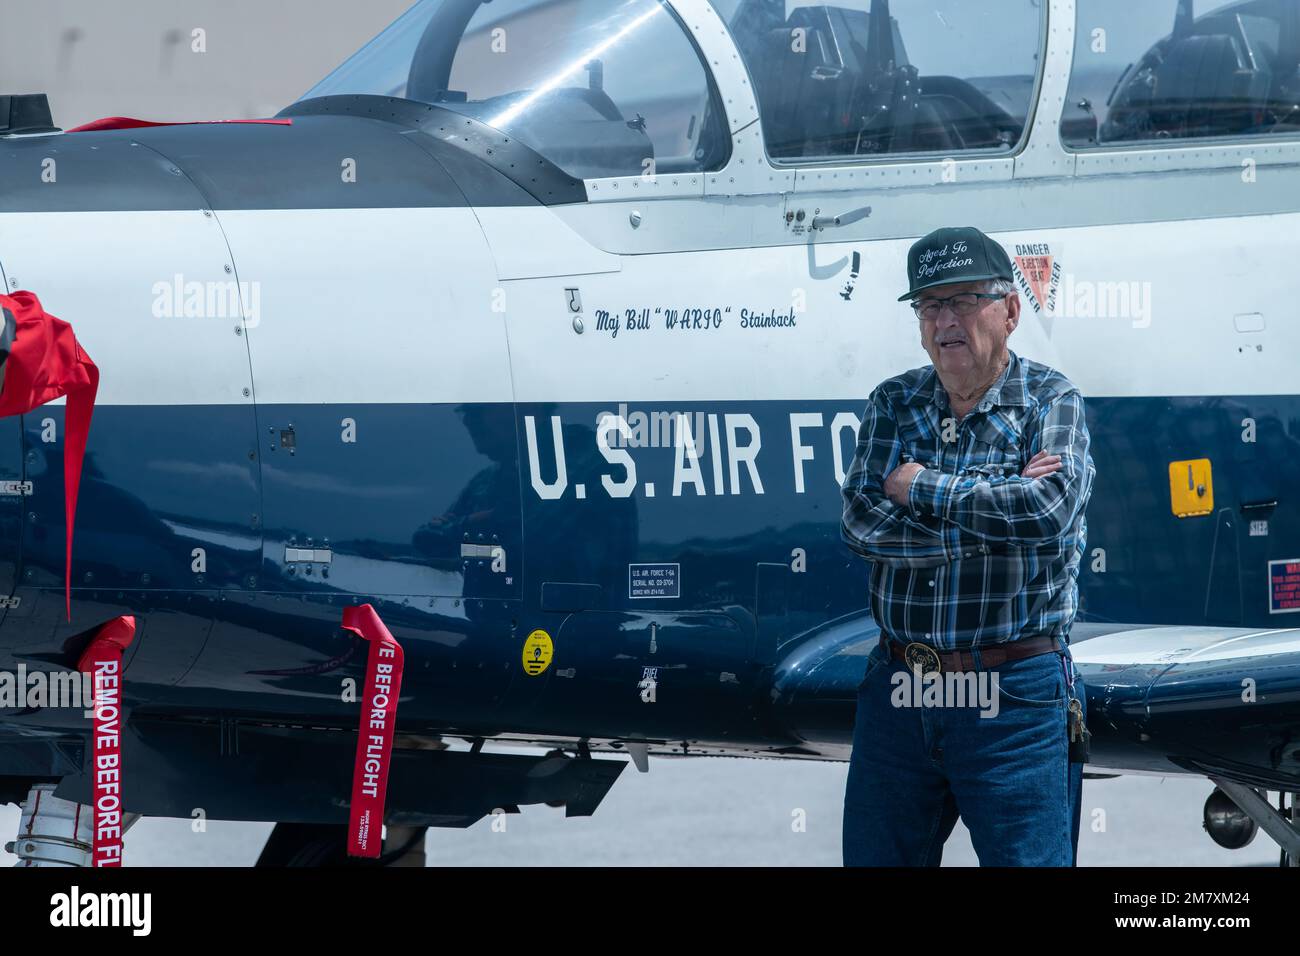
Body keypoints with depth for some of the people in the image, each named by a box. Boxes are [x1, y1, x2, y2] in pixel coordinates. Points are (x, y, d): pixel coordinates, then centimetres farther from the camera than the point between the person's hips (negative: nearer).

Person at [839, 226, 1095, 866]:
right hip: (898, 691, 4)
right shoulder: (894, 404, 10)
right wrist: (991, 506, -13)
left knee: (1027, 860, -3)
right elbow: (860, 524, -5)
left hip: (1013, 700, -4)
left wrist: (922, 488, -10)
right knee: (873, 858, 8)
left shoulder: (1050, 402, -1)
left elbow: (1047, 508, -21)